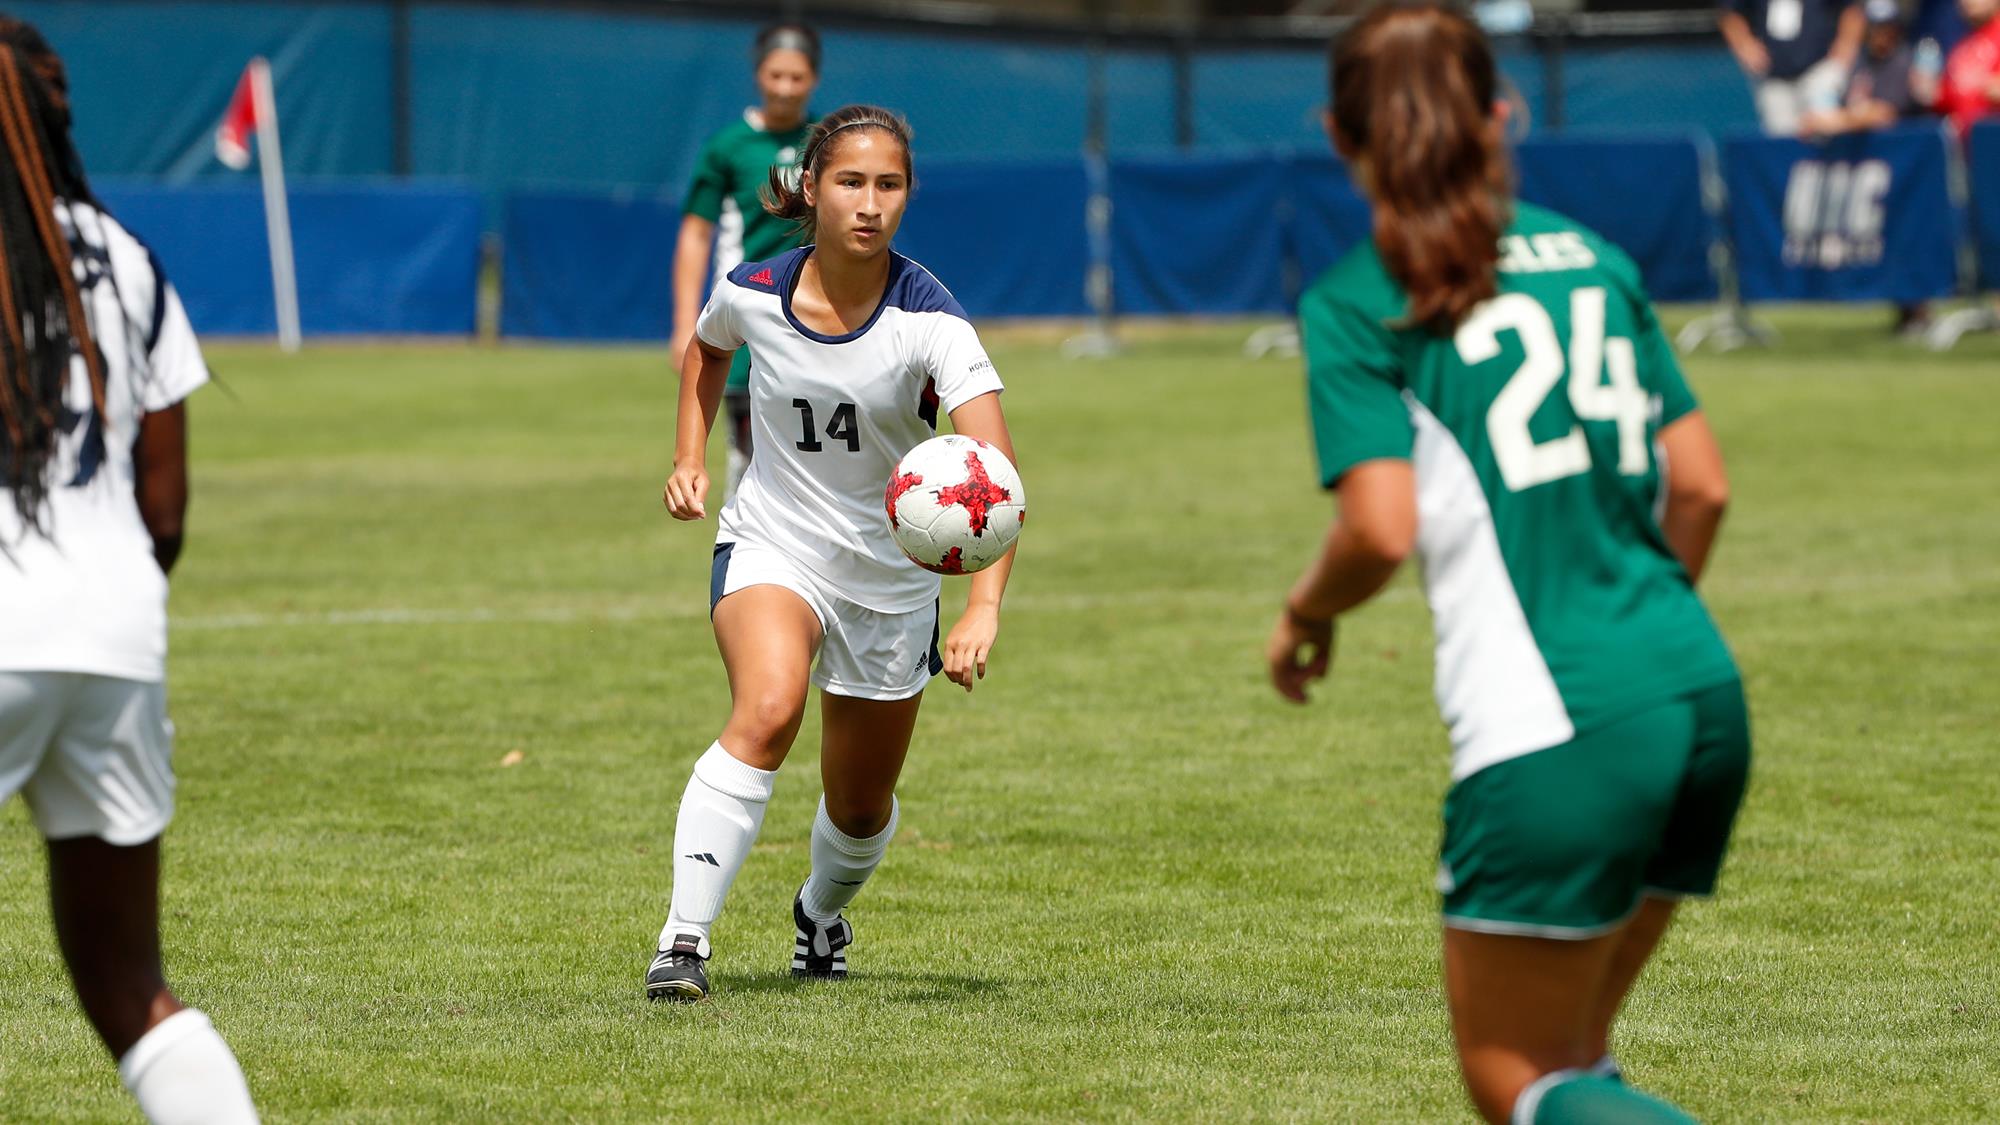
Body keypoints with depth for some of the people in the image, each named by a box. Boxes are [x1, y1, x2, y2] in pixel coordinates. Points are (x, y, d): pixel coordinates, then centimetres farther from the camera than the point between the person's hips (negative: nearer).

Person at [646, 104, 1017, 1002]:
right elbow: (707, 349, 16)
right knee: (767, 708, -32)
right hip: (770, 546, -1)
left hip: (893, 579, 1)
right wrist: (690, 455, 4)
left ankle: (822, 912, 50)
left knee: (861, 807, 14)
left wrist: (985, 607, -46)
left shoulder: (930, 322, -21)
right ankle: (684, 940, -34)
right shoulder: (753, 293, -12)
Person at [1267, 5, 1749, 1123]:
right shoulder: (1593, 257, 14)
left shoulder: (1355, 305, -2)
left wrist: (1306, 613, 8)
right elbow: (1701, 487, 13)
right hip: (1704, 697, 6)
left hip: (1553, 734, -6)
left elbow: (1382, 528, -12)